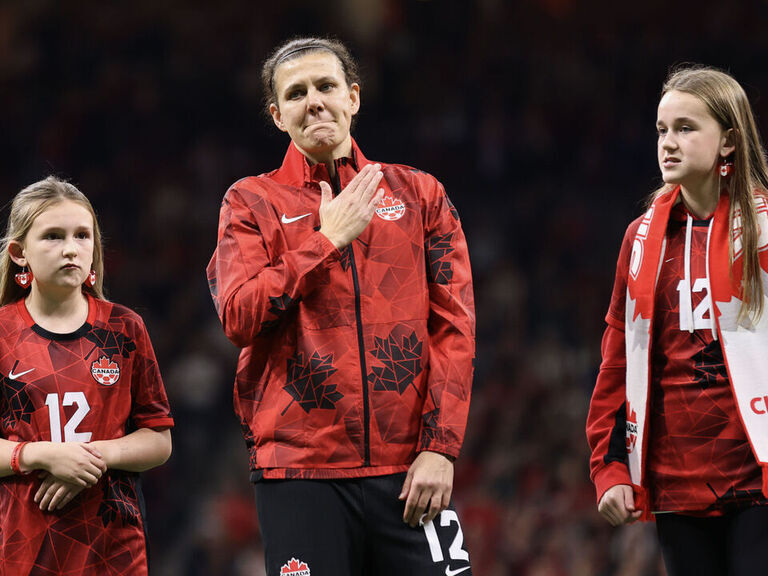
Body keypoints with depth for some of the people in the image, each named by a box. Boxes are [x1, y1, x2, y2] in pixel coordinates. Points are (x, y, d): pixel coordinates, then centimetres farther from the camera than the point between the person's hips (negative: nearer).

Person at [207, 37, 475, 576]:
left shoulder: (419, 194, 12)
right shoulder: (252, 202, 9)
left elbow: (454, 326, 5)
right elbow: (239, 316, -6)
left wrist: (439, 447, -5)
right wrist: (328, 238, -6)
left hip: (408, 470, 1)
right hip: (301, 466, -1)